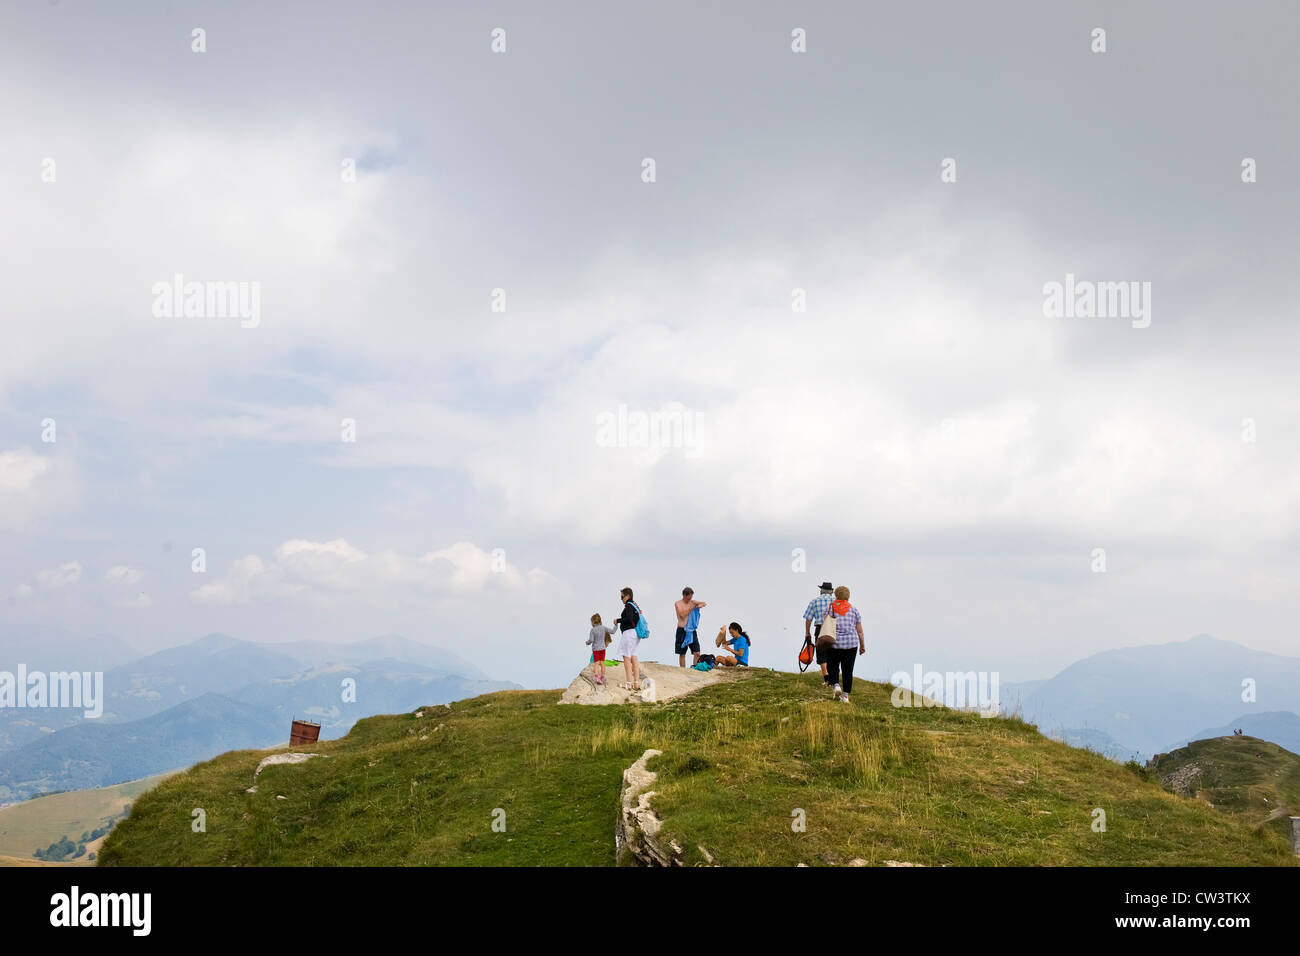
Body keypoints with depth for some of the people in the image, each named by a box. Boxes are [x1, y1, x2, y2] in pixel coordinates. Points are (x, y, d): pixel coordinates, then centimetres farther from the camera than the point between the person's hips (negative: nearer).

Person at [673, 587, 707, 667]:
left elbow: (704, 603, 14)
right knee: (682, 654, 3)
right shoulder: (677, 603, -3)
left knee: (697, 653, -5)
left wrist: (699, 605, -6)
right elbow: (682, 615, -14)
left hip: (692, 630, 4)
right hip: (682, 630, -4)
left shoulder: (692, 602, 9)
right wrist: (691, 608, -15)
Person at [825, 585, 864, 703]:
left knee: (832, 666, 15)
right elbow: (859, 630, 5)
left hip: (834, 643, -1)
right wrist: (862, 645, 12)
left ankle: (836, 686, -6)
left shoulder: (830, 609, 0)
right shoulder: (853, 609, 5)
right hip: (851, 644, 1)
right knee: (848, 670, 8)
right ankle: (846, 695, 6)